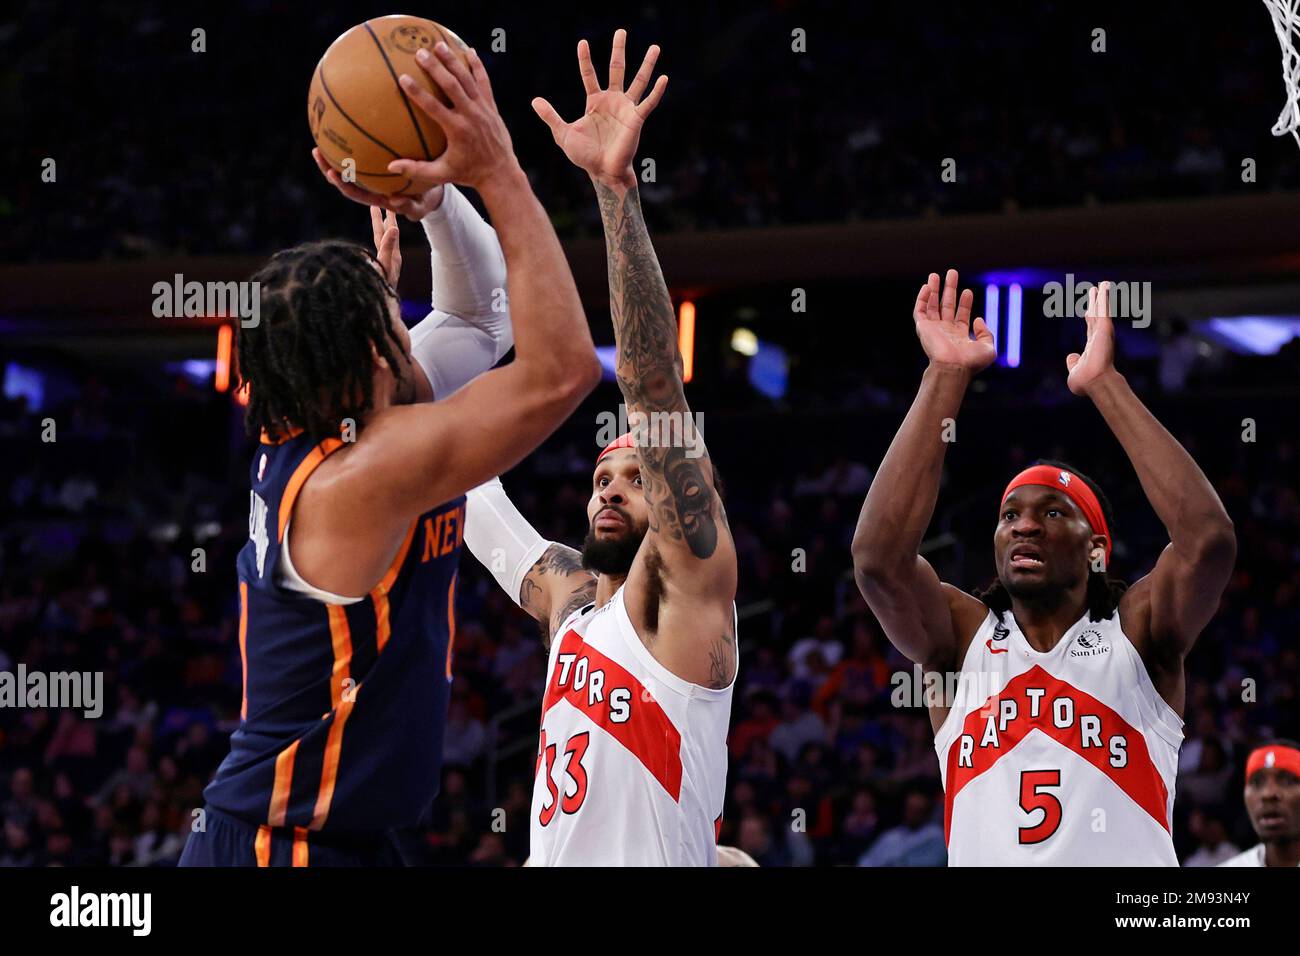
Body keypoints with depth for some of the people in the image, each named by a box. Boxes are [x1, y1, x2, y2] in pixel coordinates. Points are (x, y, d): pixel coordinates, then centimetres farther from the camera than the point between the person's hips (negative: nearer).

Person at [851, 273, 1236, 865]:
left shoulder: (1135, 636, 9)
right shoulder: (962, 641, 11)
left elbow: (1209, 541, -8)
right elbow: (877, 559, -5)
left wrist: (1104, 383, -6)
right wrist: (945, 378, -6)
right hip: (985, 860, 2)